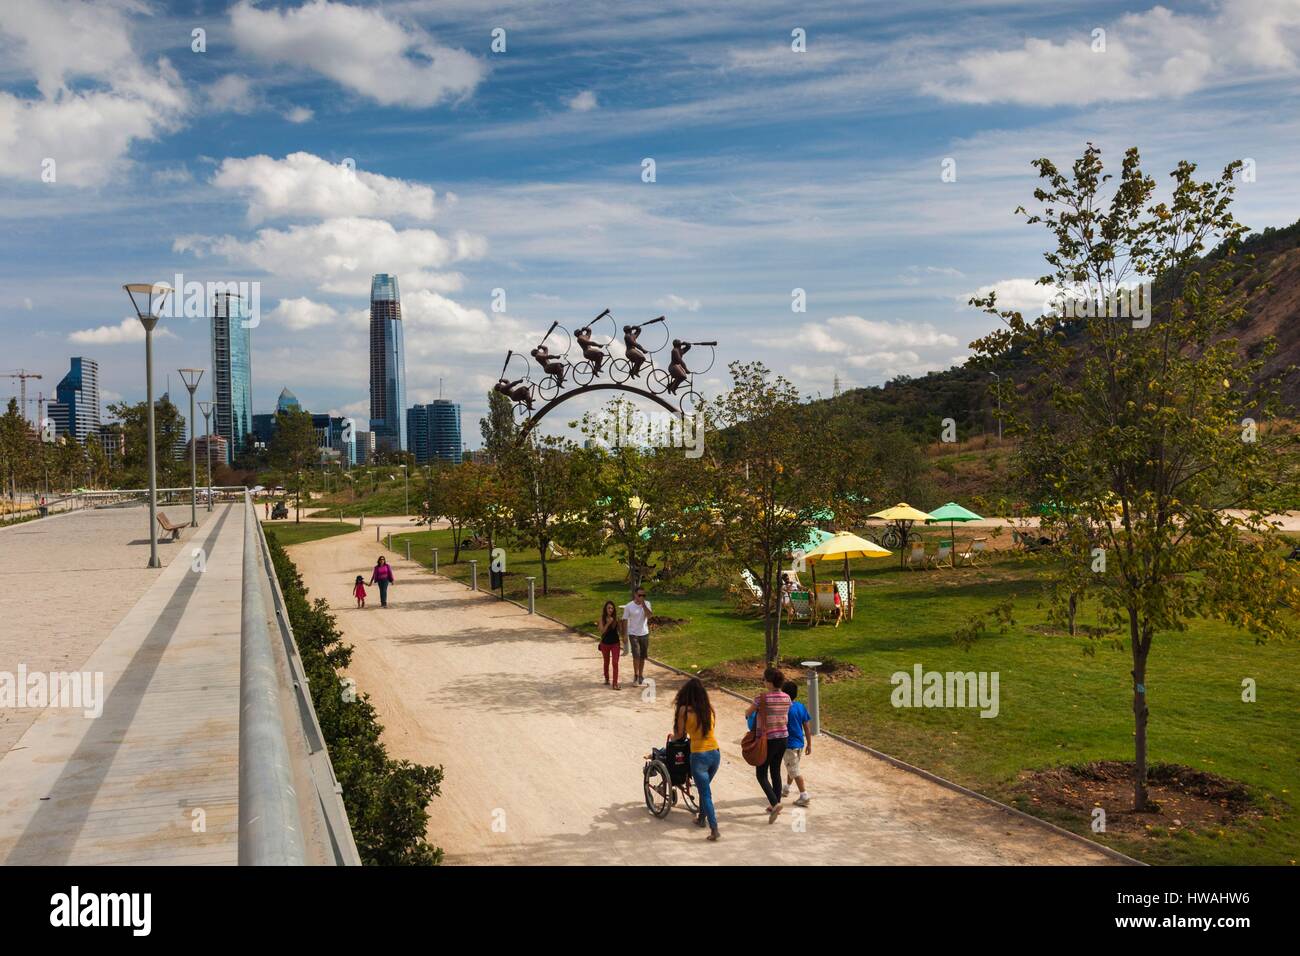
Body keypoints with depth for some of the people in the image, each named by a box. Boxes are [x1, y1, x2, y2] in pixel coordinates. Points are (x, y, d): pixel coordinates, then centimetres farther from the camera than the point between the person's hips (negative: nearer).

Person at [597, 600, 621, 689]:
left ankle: (615, 683, -8)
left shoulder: (616, 618, -6)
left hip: (615, 643, -1)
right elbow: (602, 631, -17)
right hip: (605, 643, 1)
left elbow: (620, 630, 3)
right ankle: (606, 678, 41)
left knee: (615, 663, -9)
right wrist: (608, 623, -27)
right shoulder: (602, 619, -9)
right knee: (606, 662, 19)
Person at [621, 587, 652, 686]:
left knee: (642, 656, 10)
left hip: (644, 633, 3)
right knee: (636, 655, -12)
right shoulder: (629, 606, -8)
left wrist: (643, 604, -25)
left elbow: (648, 615, -19)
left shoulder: (647, 604, -2)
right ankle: (636, 676, 0)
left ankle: (641, 676, 23)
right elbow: (625, 620, -4)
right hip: (633, 634, -3)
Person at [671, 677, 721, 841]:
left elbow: (680, 734, -2)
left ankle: (714, 829, -7)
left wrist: (672, 737, 21)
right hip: (715, 753, 5)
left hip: (699, 755, -5)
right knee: (704, 788, 26)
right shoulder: (710, 708, 1)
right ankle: (701, 818, 39)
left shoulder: (684, 710, -11)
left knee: (705, 793, 1)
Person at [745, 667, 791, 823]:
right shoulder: (786, 698, -2)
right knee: (776, 771, 20)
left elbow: (747, 713, -3)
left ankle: (775, 803, -11)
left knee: (761, 774, 4)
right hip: (783, 738, 6)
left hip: (768, 739, -6)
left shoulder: (762, 698, -18)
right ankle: (776, 803, 27)